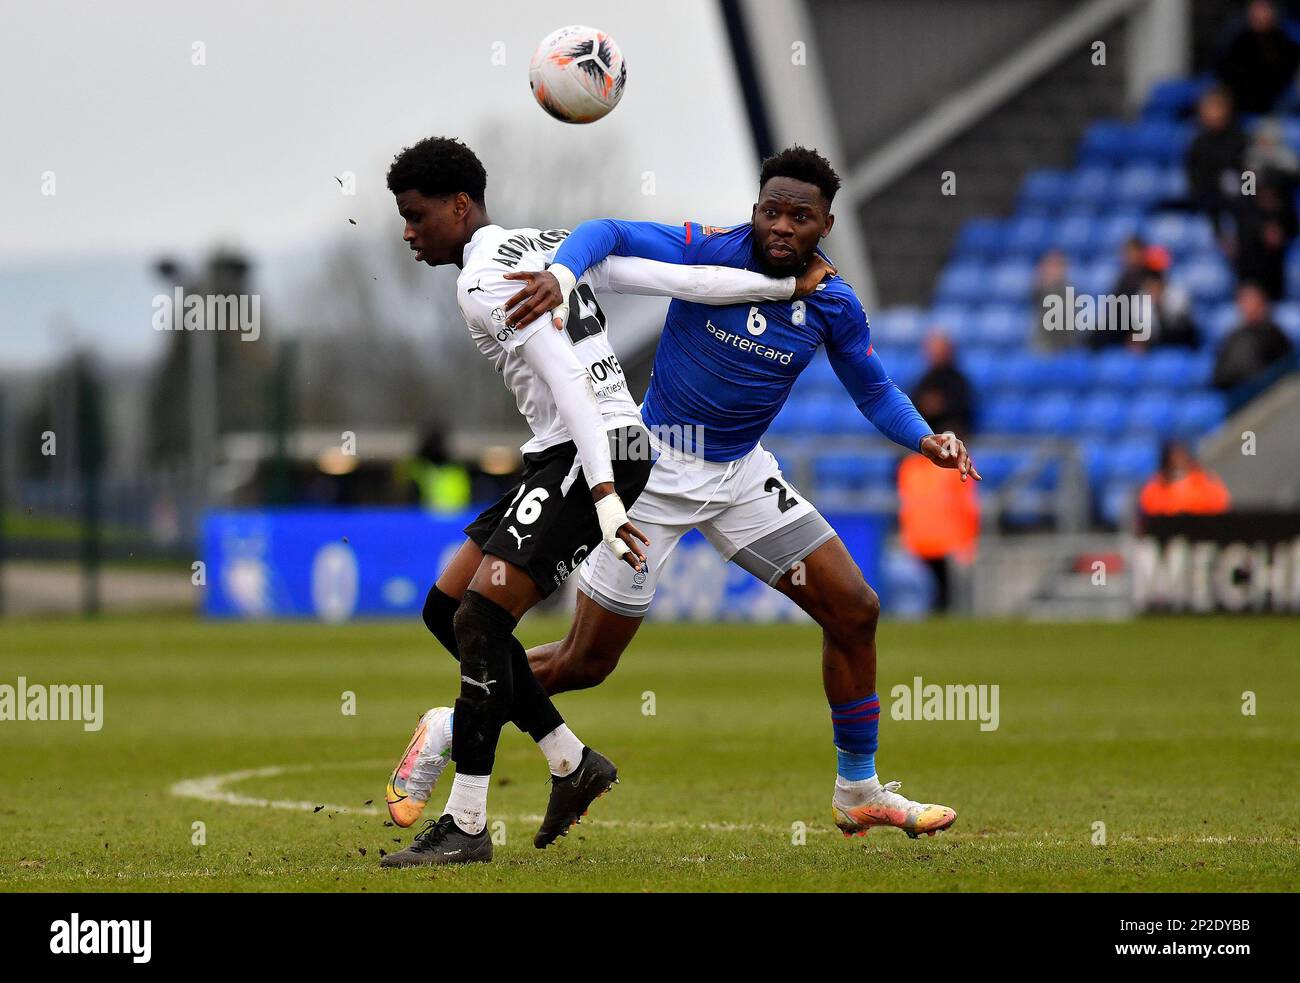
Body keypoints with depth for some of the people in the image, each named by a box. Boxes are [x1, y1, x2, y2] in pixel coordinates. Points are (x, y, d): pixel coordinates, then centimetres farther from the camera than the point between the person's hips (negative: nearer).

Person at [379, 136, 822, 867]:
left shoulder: (484, 282, -11)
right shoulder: (550, 248, 16)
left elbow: (567, 383, -20)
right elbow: (682, 281, 12)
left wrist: (604, 499, -27)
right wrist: (789, 285, 15)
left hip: (594, 453, -10)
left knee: (480, 619, -16)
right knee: (447, 608, 10)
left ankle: (467, 825, -16)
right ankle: (573, 764, 13)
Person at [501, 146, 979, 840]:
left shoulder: (833, 305, -5)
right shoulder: (711, 252, -18)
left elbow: (872, 389, 8)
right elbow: (607, 234, -22)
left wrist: (923, 438, -11)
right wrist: (561, 274, -44)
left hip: (741, 472, 5)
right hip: (655, 470, -5)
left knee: (854, 611, -2)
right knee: (584, 663, -3)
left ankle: (859, 791, 14)